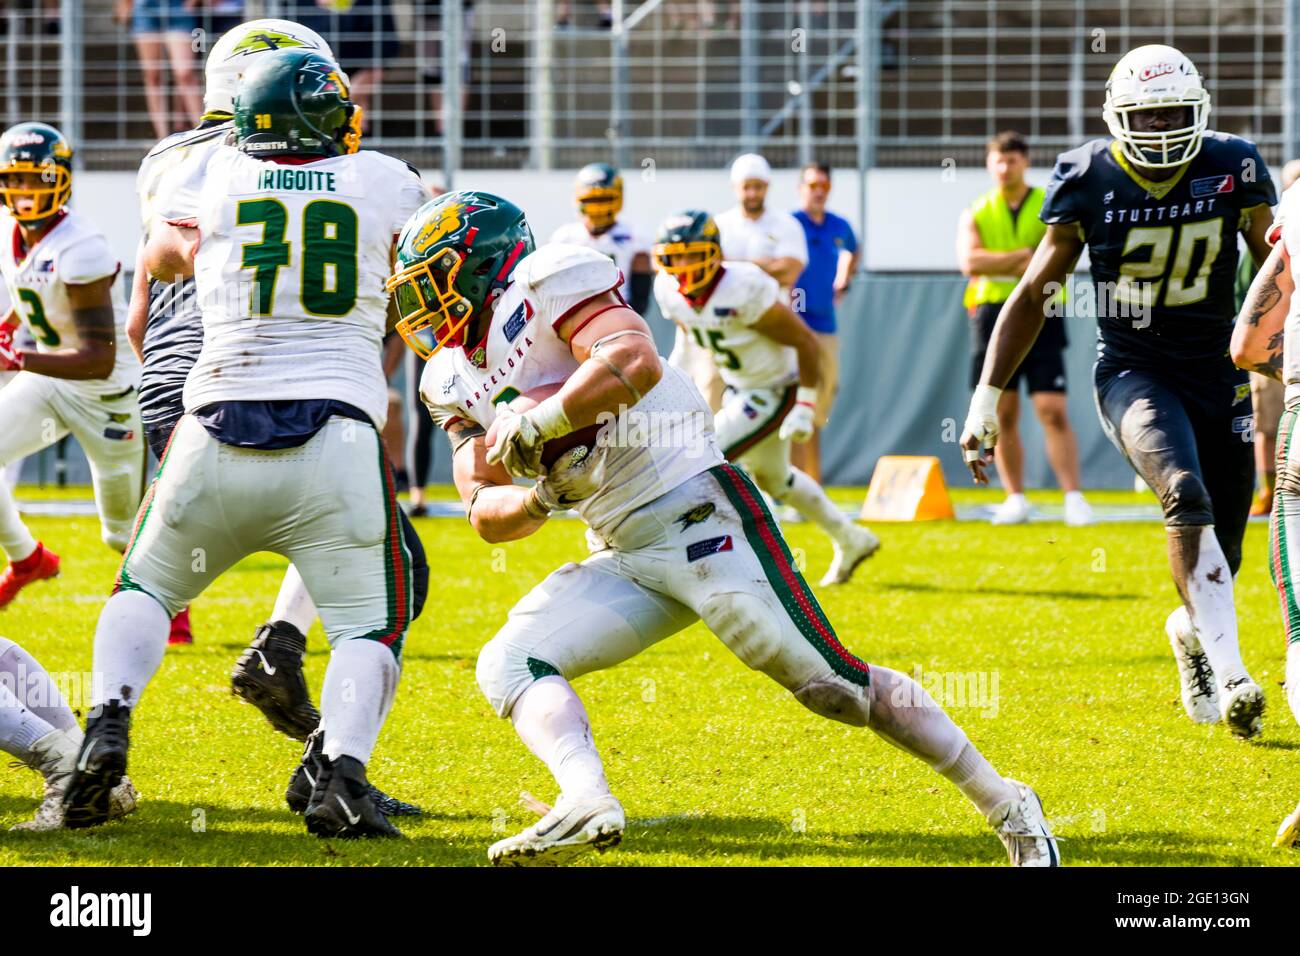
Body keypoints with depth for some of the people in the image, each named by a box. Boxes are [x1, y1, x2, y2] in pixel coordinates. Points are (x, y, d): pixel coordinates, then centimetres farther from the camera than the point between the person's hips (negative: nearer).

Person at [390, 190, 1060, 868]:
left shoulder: (545, 282, -7)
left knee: (835, 687, -9)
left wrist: (536, 426, -20)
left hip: (696, 513, -8)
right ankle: (584, 804, -32)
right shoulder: (455, 382, 16)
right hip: (622, 560, 8)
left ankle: (1008, 810, 0)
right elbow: (487, 515, 11)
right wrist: (539, 499, -10)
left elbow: (637, 360, -24)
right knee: (509, 665, -11)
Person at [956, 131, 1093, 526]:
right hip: (993, 313, 2)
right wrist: (1026, 255, -11)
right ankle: (1015, 499, 9)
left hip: (1040, 315, -2)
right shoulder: (976, 214, 10)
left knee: (1053, 411, -10)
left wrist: (1000, 265, -13)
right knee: (1002, 414, 1)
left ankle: (1074, 498, -11)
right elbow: (970, 261, -7)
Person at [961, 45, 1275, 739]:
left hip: (1219, 371, 2)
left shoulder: (1233, 168, -5)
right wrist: (985, 398, 0)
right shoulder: (1088, 180, -8)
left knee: (1218, 561, 4)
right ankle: (1230, 674, -33)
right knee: (1187, 495, -30)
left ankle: (1191, 631, 40)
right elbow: (1033, 295, 2)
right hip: (1132, 370, -2)